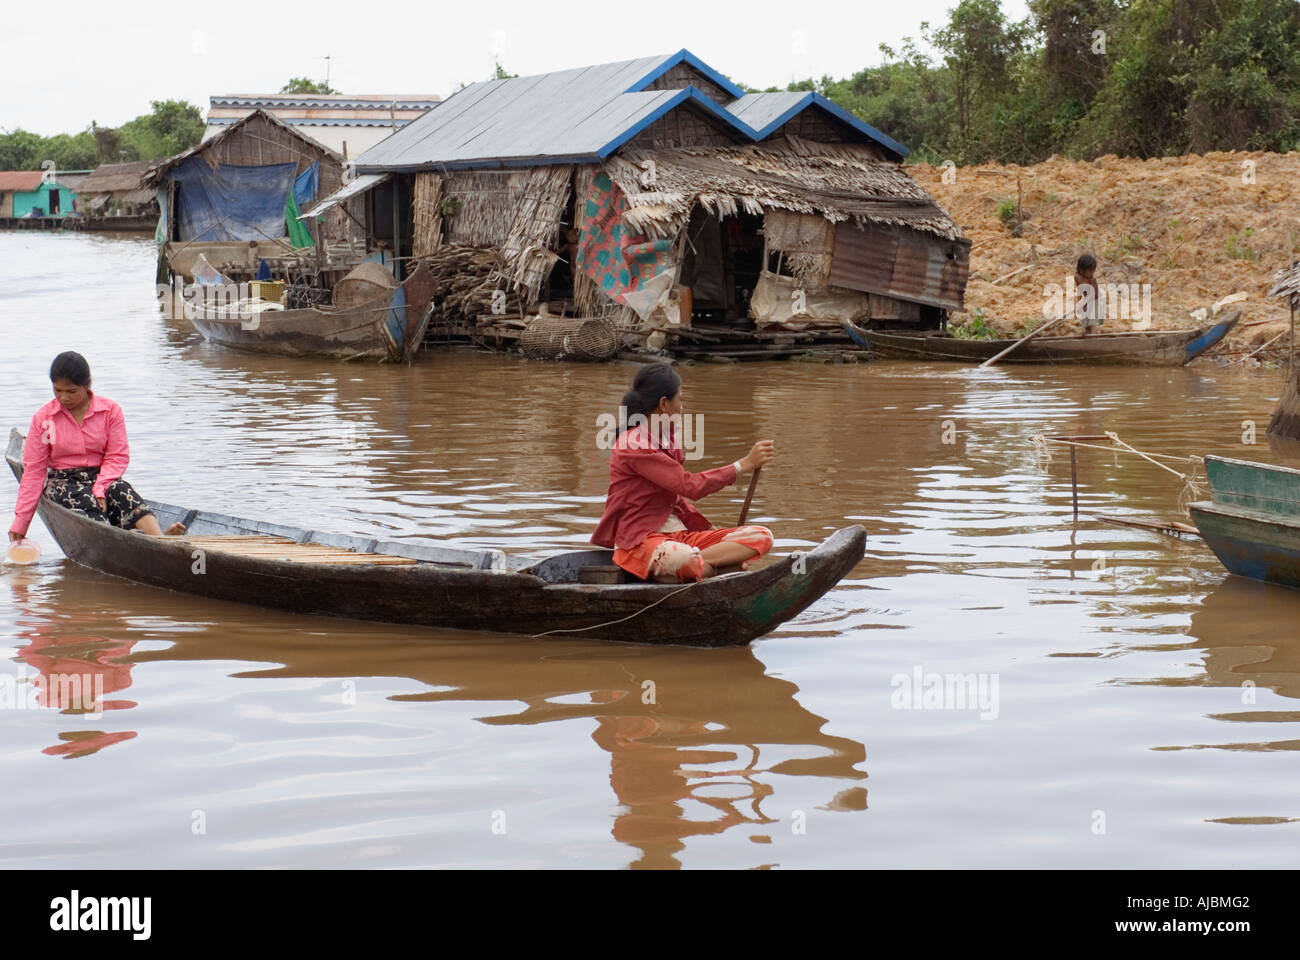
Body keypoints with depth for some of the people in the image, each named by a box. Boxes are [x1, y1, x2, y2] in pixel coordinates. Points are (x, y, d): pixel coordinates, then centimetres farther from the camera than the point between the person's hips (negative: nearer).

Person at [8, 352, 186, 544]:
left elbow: (117, 457, -1)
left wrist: (100, 489, -21)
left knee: (121, 491, -33)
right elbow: (34, 470, 3)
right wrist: (20, 523, -3)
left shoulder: (110, 410, 3)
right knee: (85, 501, -35)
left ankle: (159, 540, -56)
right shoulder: (43, 418, 4)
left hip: (102, 477, 1)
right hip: (62, 482, -1)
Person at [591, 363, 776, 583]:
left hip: (677, 533, 10)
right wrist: (745, 465, -11)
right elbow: (691, 486, -17)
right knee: (689, 561, -46)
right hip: (639, 540, -10)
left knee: (761, 536, -9)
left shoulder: (667, 439, 17)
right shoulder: (635, 446, -12)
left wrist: (711, 533, 11)